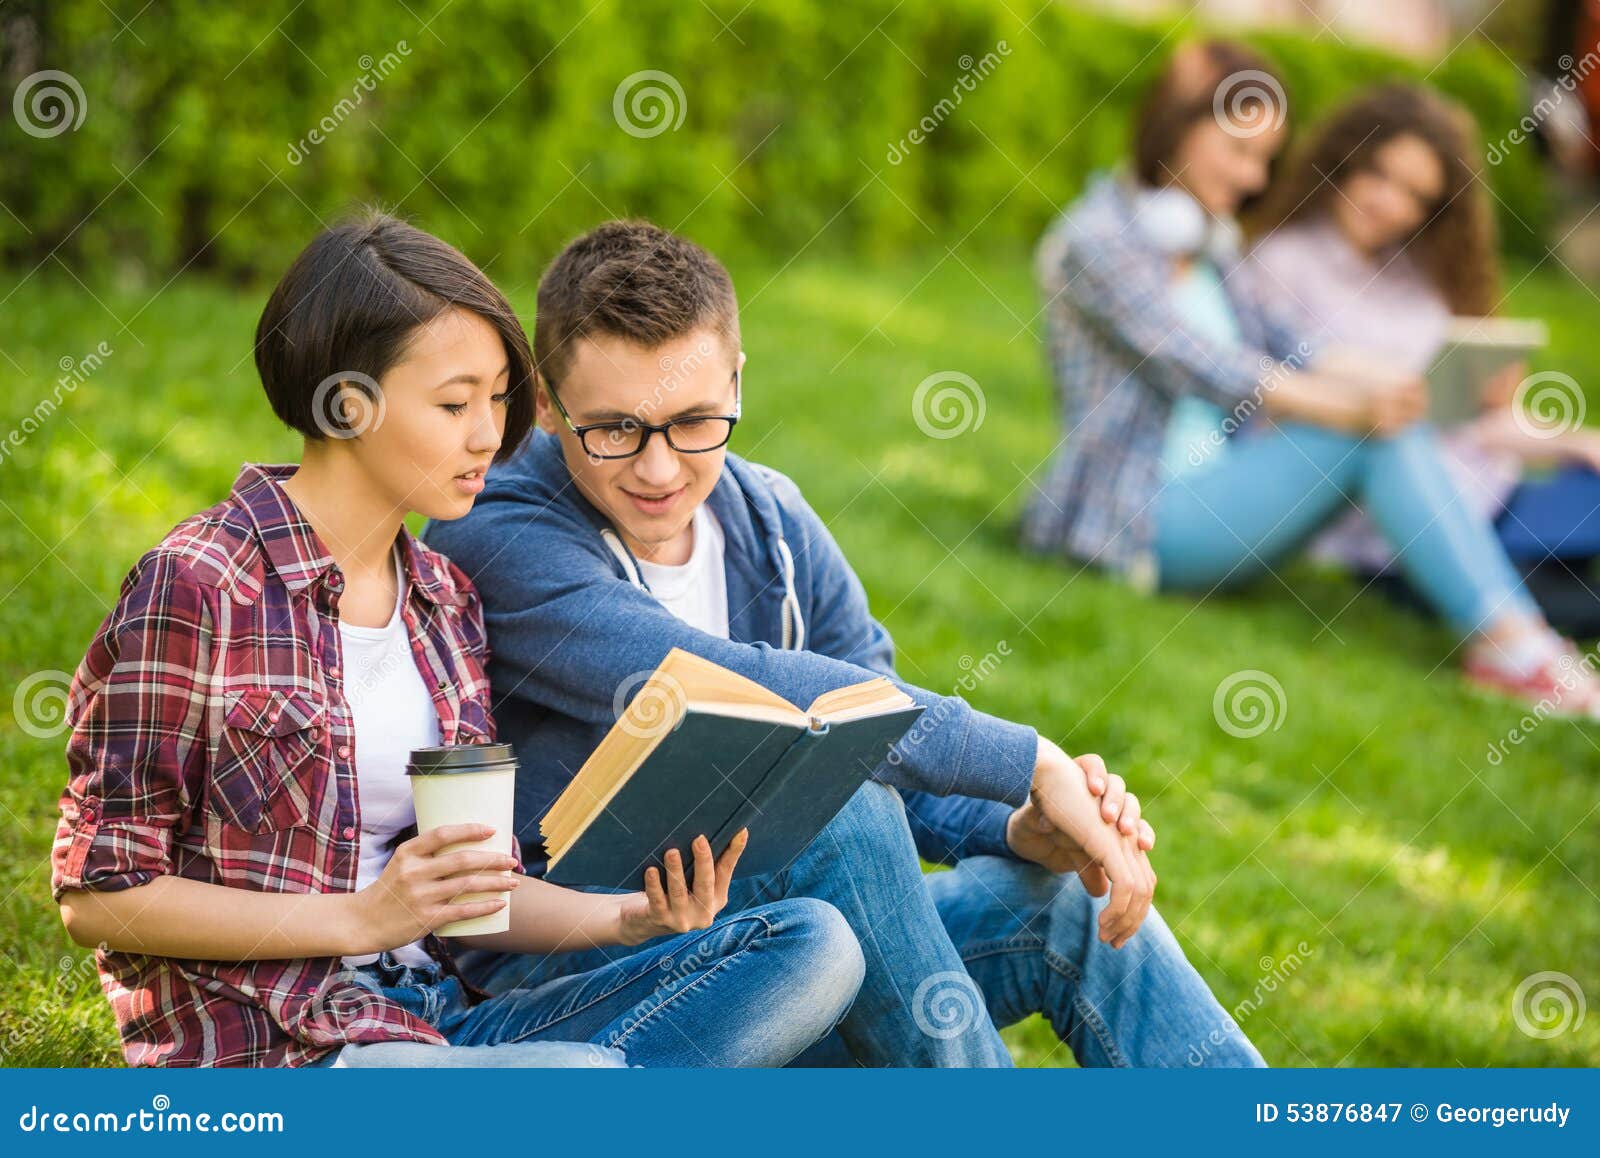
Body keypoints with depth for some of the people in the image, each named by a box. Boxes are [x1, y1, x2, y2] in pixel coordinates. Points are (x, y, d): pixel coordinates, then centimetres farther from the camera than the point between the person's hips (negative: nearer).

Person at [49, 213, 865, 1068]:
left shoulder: (443, 597, 14)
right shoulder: (196, 589, -8)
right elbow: (97, 893, -9)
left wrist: (629, 919, -4)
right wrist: (363, 918, -14)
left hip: (438, 1018, 8)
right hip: (267, 1052, -8)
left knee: (812, 945, -11)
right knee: (583, 1081, -37)